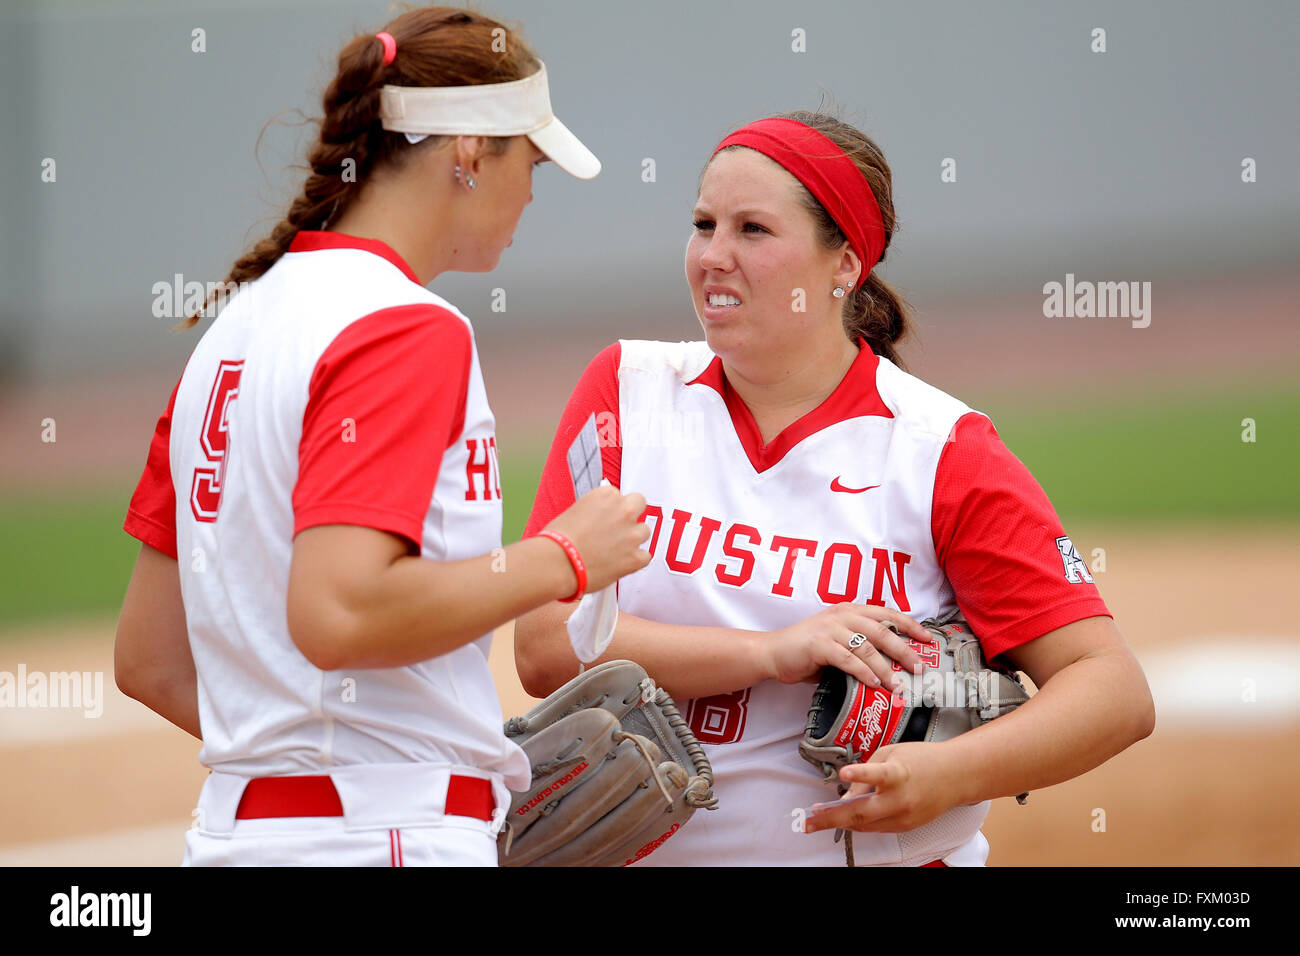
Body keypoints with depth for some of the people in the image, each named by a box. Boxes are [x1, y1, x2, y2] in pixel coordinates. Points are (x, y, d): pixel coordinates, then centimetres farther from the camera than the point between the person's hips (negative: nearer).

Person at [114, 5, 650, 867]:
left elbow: (150, 659, 18)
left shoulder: (240, 320, 16)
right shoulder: (407, 329, -10)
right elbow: (335, 616, -24)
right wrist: (561, 558, -12)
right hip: (385, 838, -9)